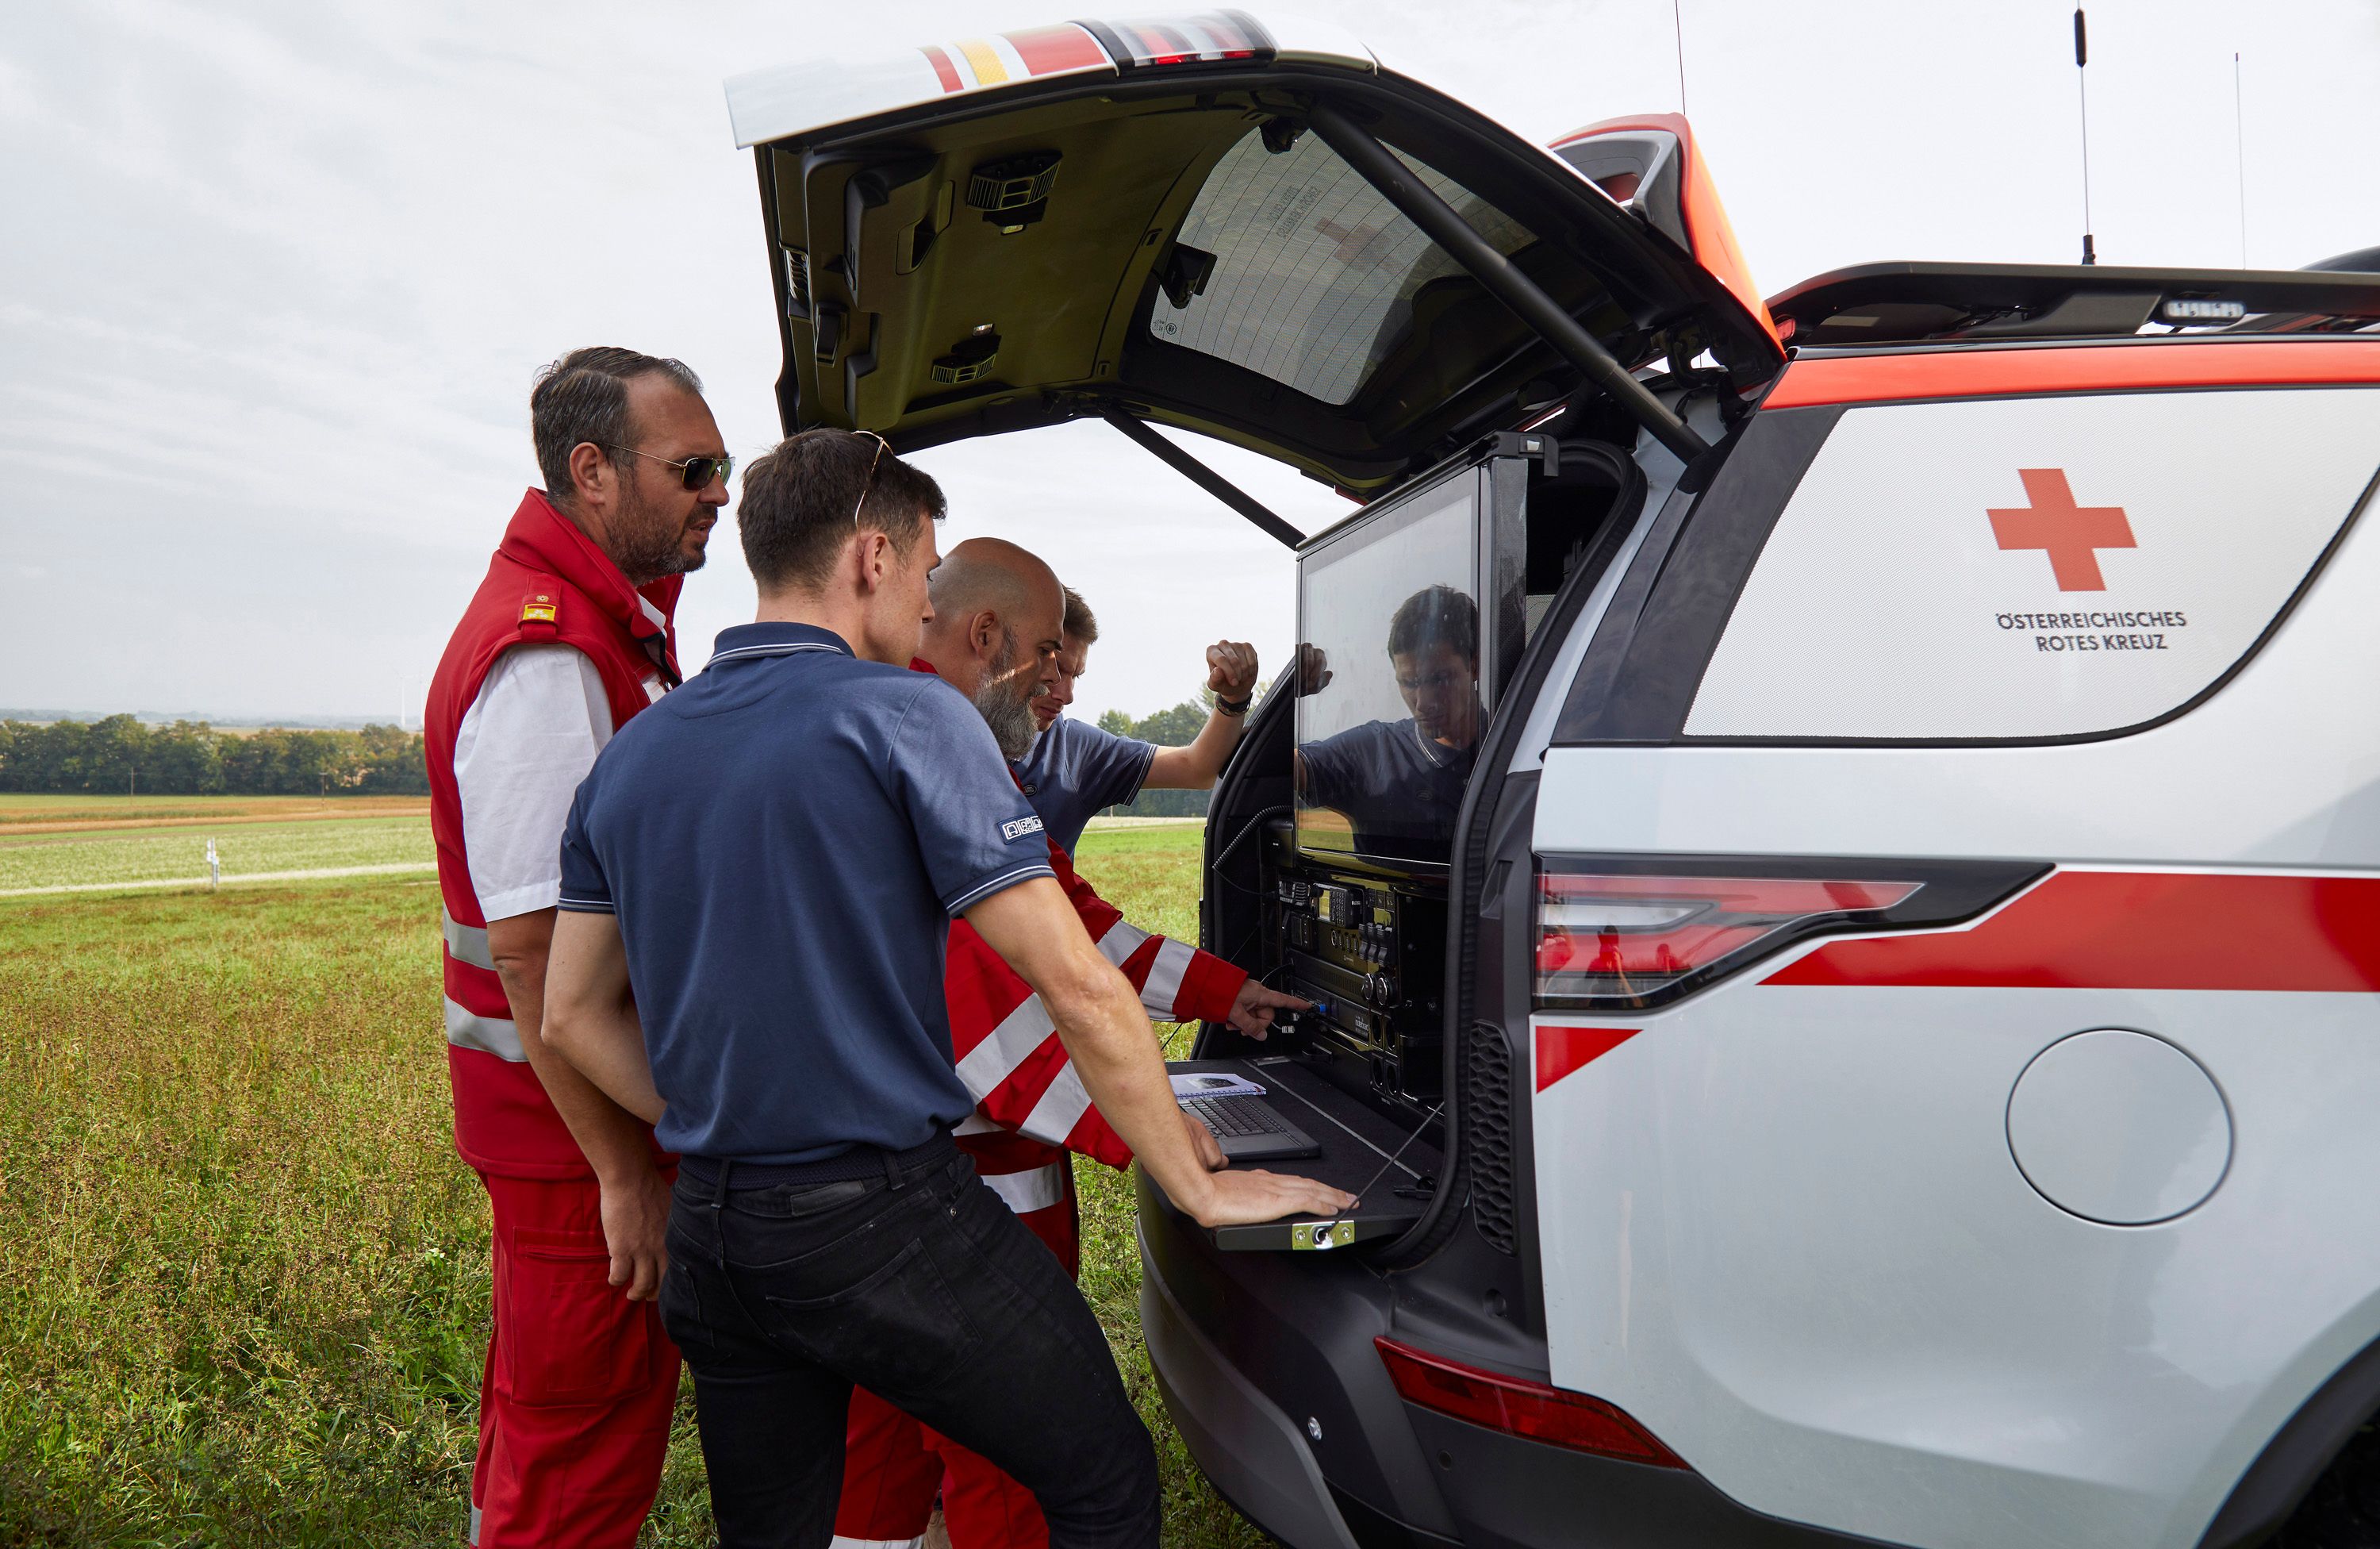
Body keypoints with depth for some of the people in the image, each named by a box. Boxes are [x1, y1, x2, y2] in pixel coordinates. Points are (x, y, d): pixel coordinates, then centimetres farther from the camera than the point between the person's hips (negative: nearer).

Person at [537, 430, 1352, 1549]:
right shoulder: (902, 716, -12)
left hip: (709, 1239, 7)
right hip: (888, 1222, -7)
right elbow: (1076, 986, -15)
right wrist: (1202, 1190, -6)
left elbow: (574, 1015, 12)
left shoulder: (632, 754, 7)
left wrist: (718, 1135, 15)